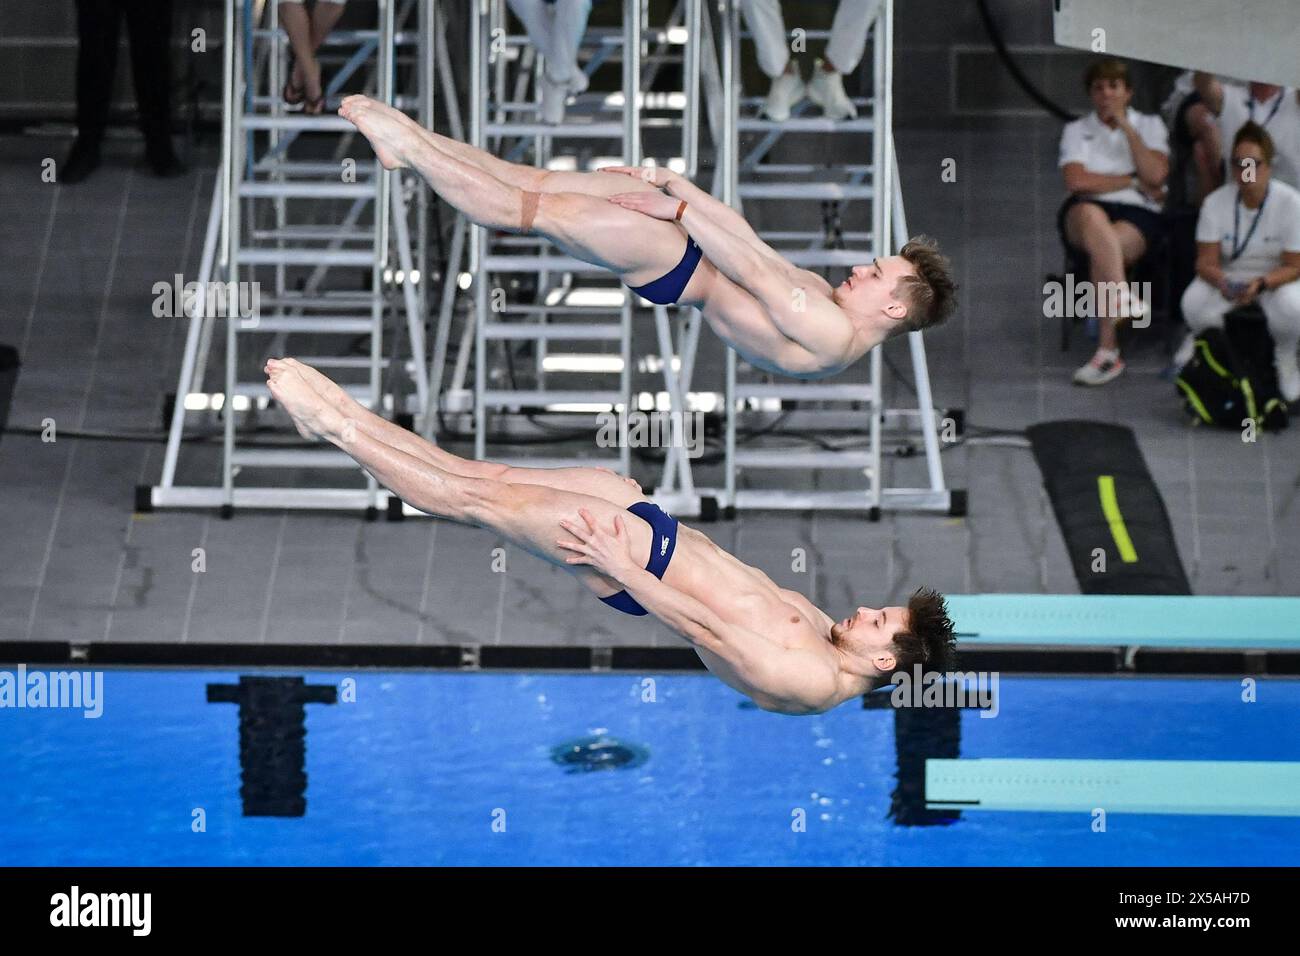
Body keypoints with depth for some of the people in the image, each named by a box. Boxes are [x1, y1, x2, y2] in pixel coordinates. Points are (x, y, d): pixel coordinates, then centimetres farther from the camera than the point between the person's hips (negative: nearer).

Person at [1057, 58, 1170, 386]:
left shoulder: (1149, 126, 17)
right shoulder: (1077, 130, 18)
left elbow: (1155, 175, -2)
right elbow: (1076, 181, -1)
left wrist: (1127, 128, -2)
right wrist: (1134, 181, -1)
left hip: (1137, 215, 0)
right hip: (1082, 216, 0)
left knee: (1103, 251, -36)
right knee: (1091, 215, -40)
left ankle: (1108, 350, -40)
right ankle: (1124, 297, -55)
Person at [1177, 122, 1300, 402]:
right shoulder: (1216, 202, -7)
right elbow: (1206, 261, -9)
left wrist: (1261, 283, -33)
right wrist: (1221, 282, -34)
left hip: (1276, 281, -2)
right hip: (1228, 277, 2)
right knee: (1193, 303, -31)